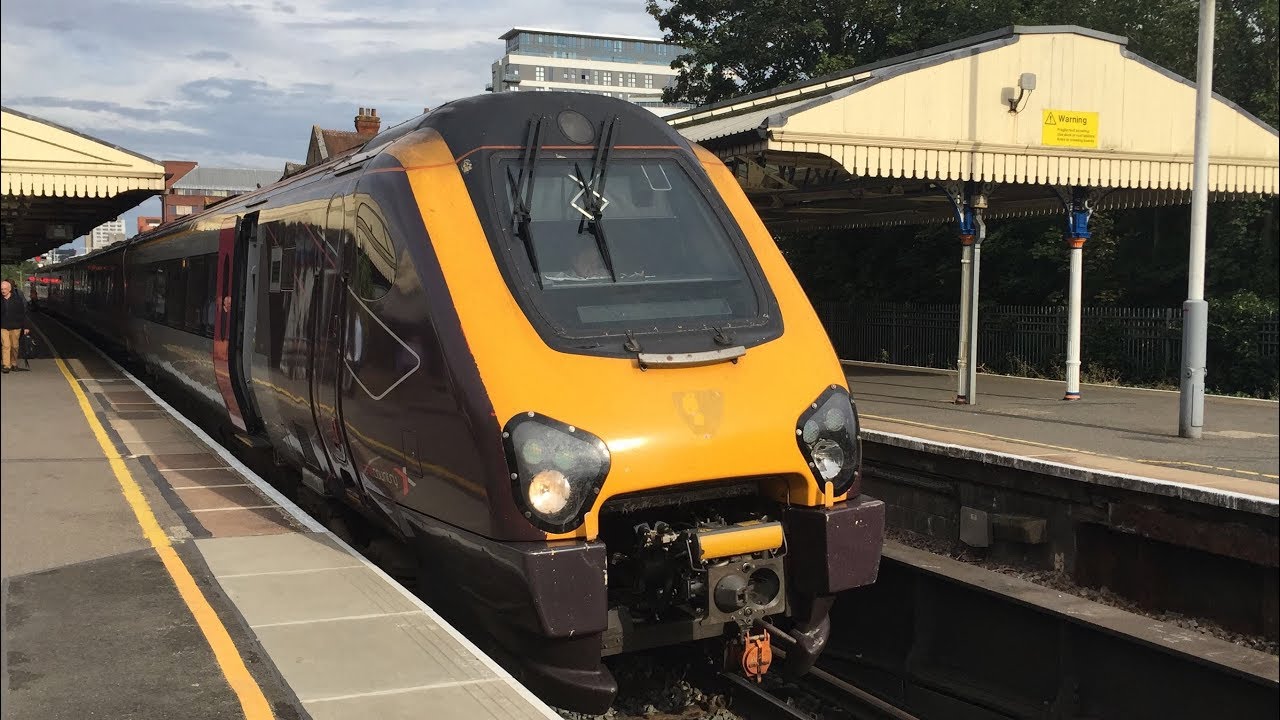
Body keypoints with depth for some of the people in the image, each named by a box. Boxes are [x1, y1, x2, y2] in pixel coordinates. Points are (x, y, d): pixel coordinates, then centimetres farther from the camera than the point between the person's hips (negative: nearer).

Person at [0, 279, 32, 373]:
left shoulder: (18, 299, -5)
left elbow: (24, 313, 0)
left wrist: (26, 327, -2)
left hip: (15, 327, 0)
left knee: (14, 346, 8)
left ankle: (14, 364, 21)